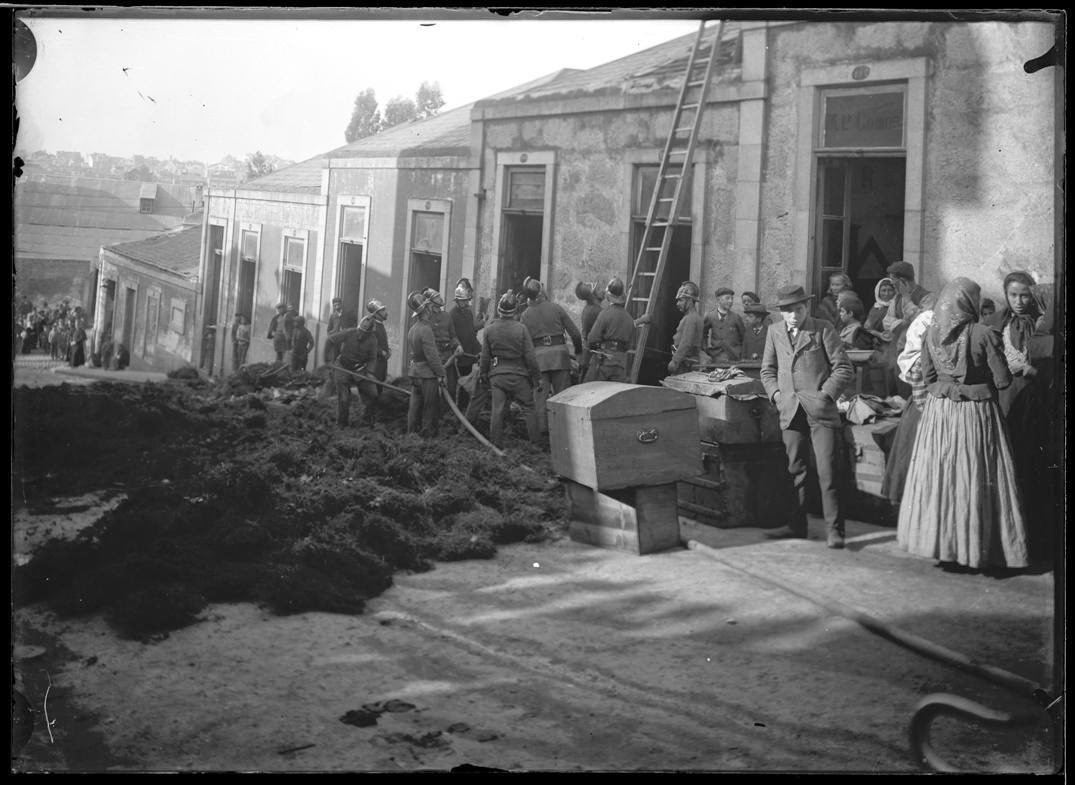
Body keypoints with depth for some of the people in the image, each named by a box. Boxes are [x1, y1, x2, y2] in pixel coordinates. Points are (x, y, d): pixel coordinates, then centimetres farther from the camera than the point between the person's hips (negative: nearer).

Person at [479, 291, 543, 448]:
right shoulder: (521, 329, -11)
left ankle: (496, 445, 8)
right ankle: (536, 442, 12)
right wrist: (537, 377, 1)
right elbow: (530, 356, -8)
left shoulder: (489, 330, -4)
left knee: (497, 410, 5)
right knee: (528, 409, 9)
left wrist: (484, 374, 17)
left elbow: (485, 356, 3)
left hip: (497, 375, 2)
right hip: (518, 375, -2)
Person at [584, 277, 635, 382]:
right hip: (621, 361, 5)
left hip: (603, 361, -5)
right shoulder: (629, 318, 6)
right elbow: (630, 344, 11)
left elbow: (593, 338, -12)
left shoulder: (605, 314, -11)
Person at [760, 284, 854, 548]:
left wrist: (826, 395, -9)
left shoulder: (823, 329, 1)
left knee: (828, 474, -7)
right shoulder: (775, 333, 12)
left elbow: (844, 369, 1)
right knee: (794, 471, 8)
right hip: (790, 412, 4)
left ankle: (834, 531, -3)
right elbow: (767, 370, 21)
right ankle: (796, 525, 17)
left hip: (820, 411, -4)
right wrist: (776, 394, 5)